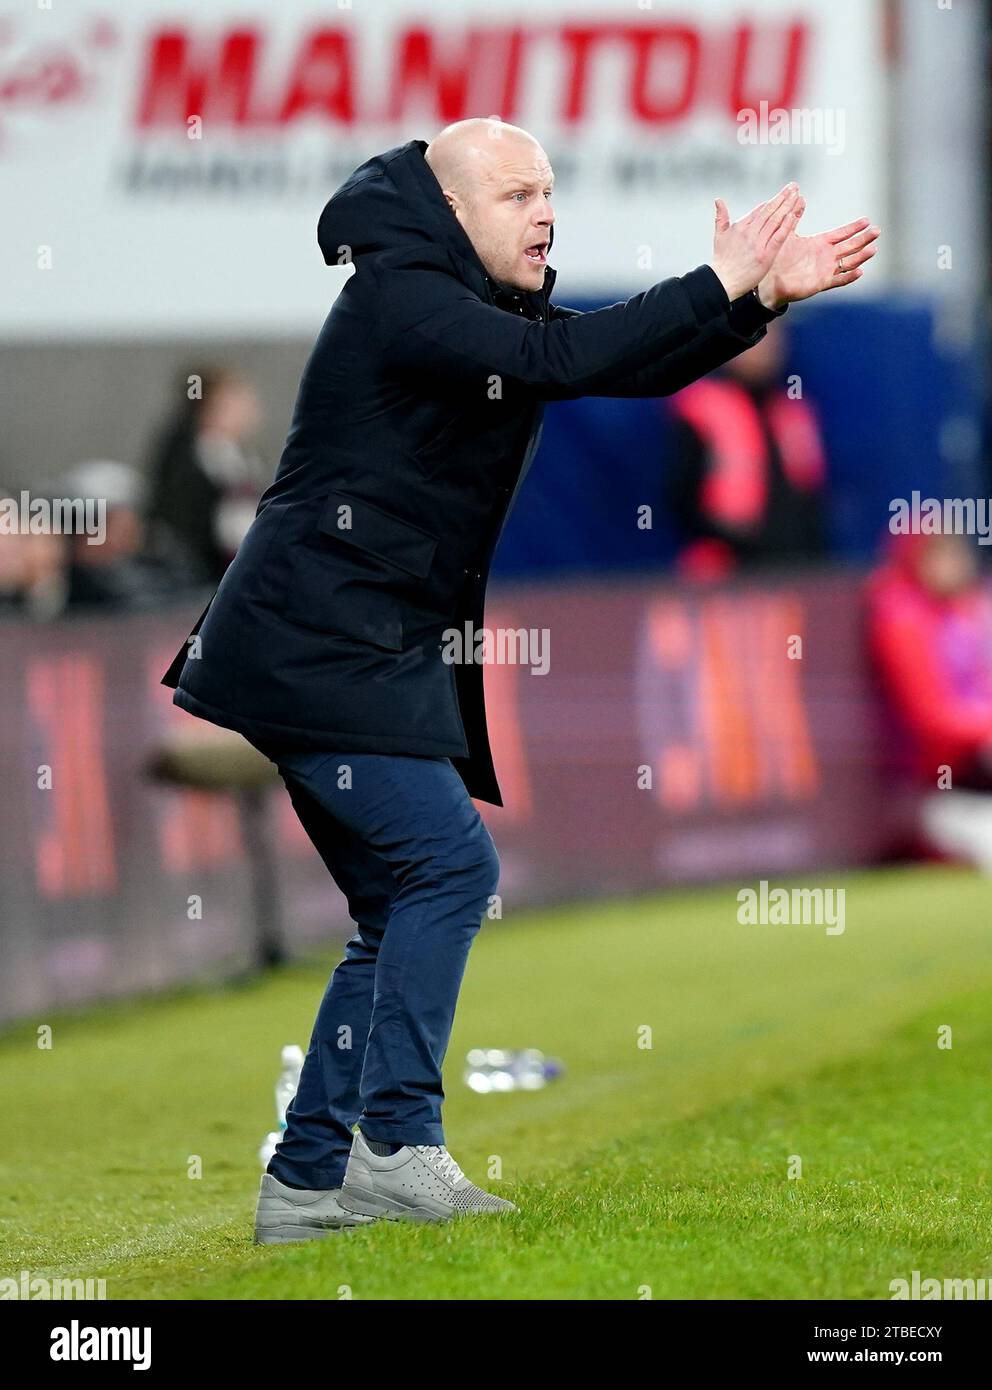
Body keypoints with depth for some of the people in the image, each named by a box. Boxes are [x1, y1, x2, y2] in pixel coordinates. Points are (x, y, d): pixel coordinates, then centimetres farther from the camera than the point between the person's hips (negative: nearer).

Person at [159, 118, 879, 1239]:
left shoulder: (482, 309, 17)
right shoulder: (401, 296, -12)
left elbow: (632, 365, 16)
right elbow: (557, 361, -25)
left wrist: (765, 297, 2)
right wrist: (722, 287, -21)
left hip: (372, 656, 10)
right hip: (318, 643, -10)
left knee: (402, 915, 9)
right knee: (449, 862, -17)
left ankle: (306, 1181, 11)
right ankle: (396, 1146, -15)